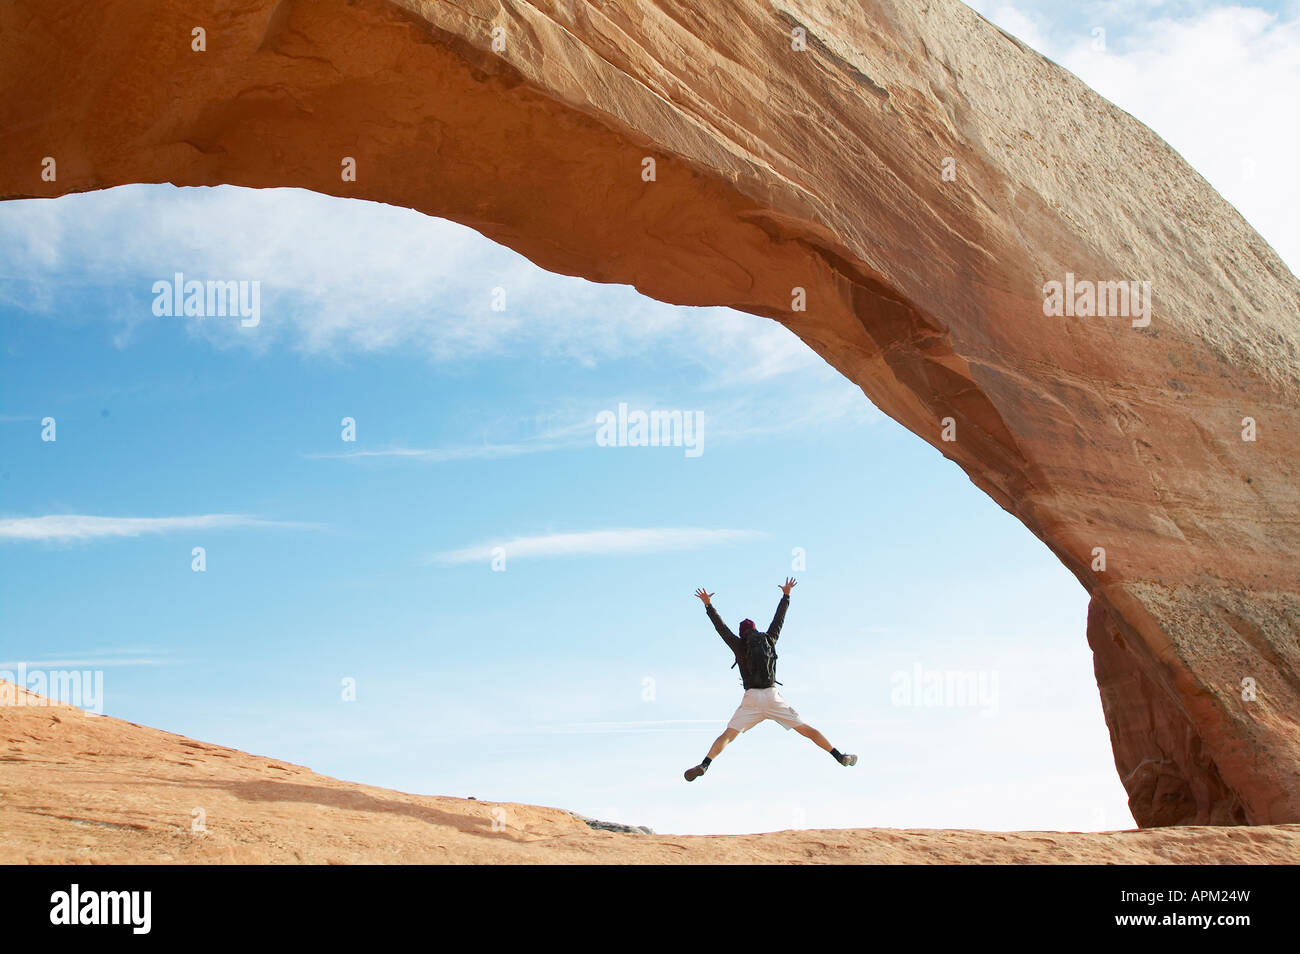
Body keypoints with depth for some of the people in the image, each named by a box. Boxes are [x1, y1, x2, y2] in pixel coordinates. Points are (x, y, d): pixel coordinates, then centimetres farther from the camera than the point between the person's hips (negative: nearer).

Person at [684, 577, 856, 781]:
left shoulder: (739, 645, 7)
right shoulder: (769, 640, 12)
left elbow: (721, 627, 11)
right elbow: (779, 618, 24)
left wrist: (708, 605, 20)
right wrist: (786, 595, 35)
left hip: (752, 699, -2)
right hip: (773, 696, 2)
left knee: (728, 735, -7)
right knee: (806, 729, 7)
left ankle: (704, 765, -26)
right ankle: (840, 757, 5)